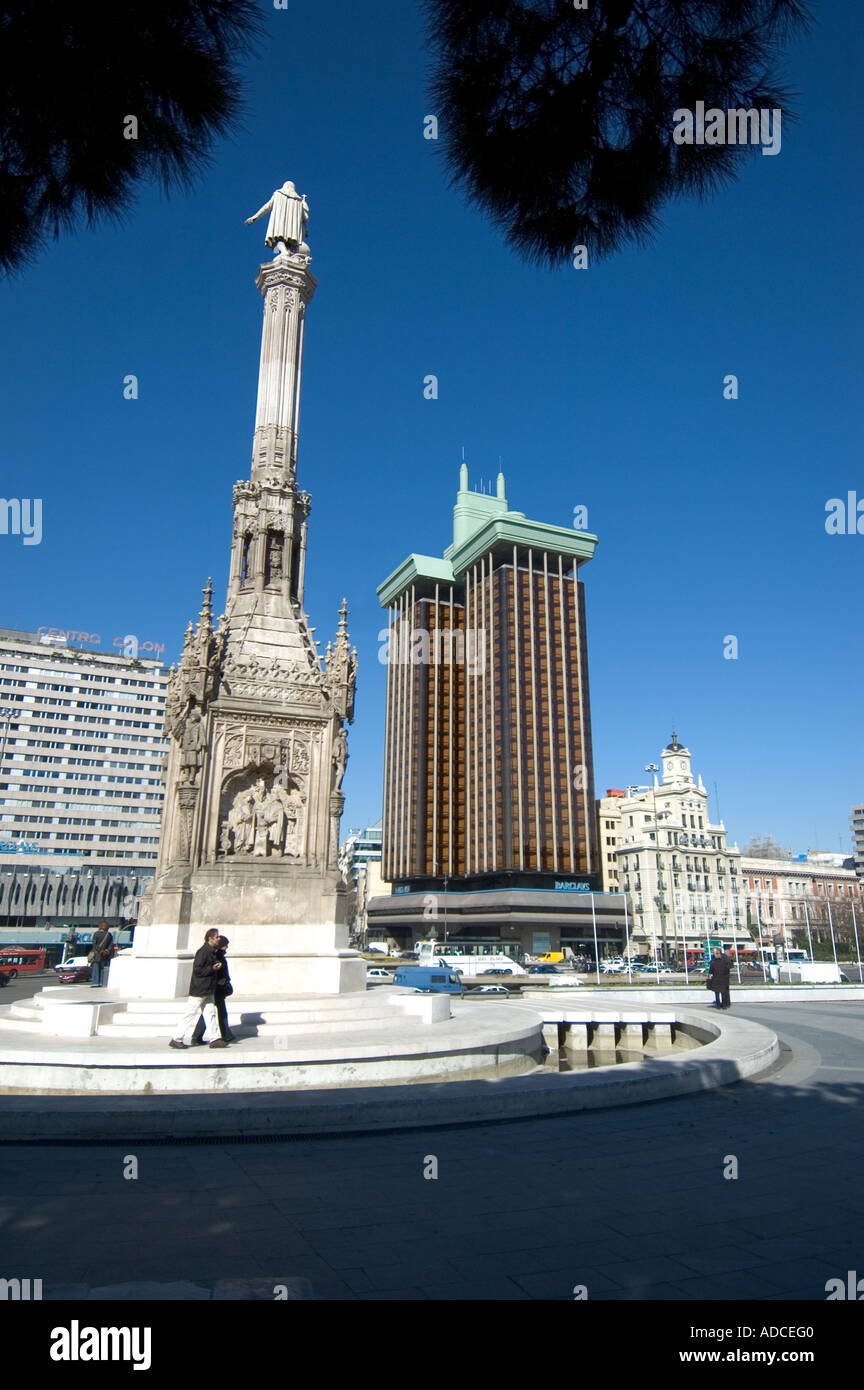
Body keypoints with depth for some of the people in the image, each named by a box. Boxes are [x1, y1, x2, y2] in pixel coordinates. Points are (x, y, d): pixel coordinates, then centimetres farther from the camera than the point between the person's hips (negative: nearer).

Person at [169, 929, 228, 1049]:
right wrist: (212, 968, -20)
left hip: (208, 991, 9)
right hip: (198, 990, -9)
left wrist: (217, 966, 5)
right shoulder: (203, 951, -17)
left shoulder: (213, 952, 12)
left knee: (211, 1014, 5)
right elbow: (197, 969, -22)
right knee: (190, 1015, -1)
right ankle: (176, 1040, 9)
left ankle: (213, 1039, 6)